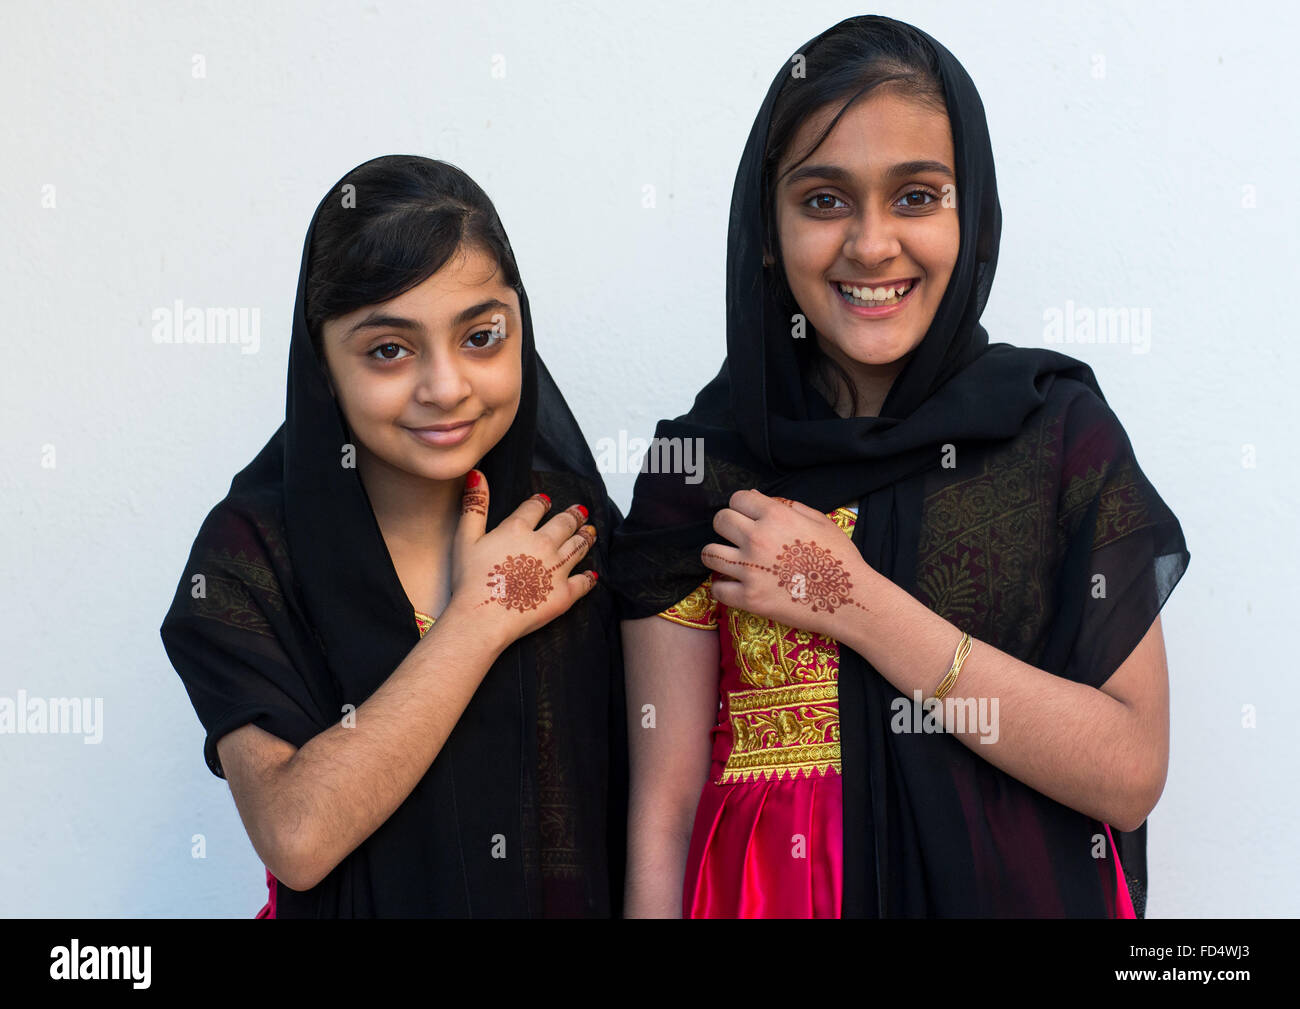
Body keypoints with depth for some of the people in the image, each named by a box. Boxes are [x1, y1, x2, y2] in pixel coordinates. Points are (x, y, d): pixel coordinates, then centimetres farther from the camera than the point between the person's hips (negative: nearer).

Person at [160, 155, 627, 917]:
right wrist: (482, 617, -16)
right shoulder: (251, 550, -8)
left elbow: (640, 796, 0)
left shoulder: (572, 526, -2)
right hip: (362, 902, -1)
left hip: (566, 899, 2)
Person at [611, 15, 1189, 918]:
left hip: (1022, 886, 1)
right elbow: (664, 810, -8)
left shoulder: (1063, 427, -7)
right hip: (773, 889, 0)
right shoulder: (698, 465, -7)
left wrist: (853, 602, -18)